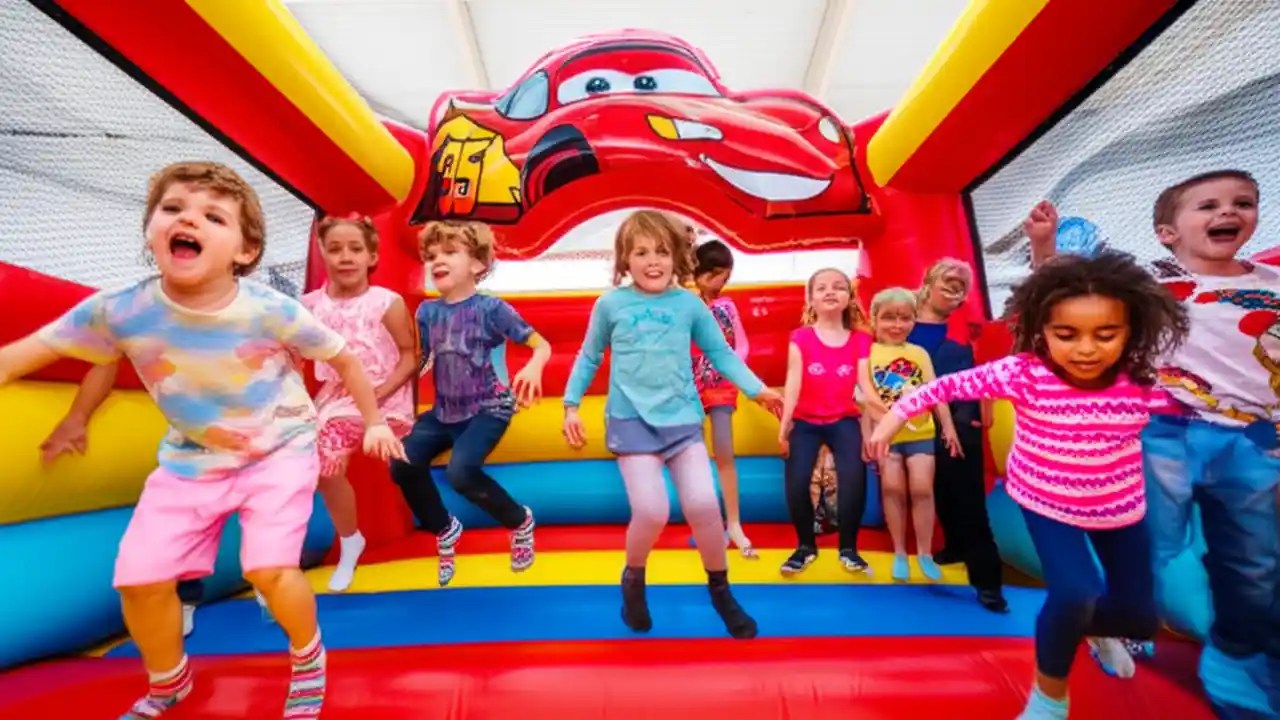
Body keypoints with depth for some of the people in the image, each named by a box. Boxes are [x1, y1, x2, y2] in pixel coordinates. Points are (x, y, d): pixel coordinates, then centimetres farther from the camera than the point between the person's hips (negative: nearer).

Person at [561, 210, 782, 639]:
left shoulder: (690, 304, 3)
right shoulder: (610, 304, 1)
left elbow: (721, 353, 8)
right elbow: (589, 358, 10)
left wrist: (757, 389, -1)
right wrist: (571, 405, 6)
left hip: (683, 418, 2)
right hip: (632, 420, -1)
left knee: (703, 505, -5)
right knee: (651, 511, -12)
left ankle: (720, 590, 25)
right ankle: (633, 581, 23)